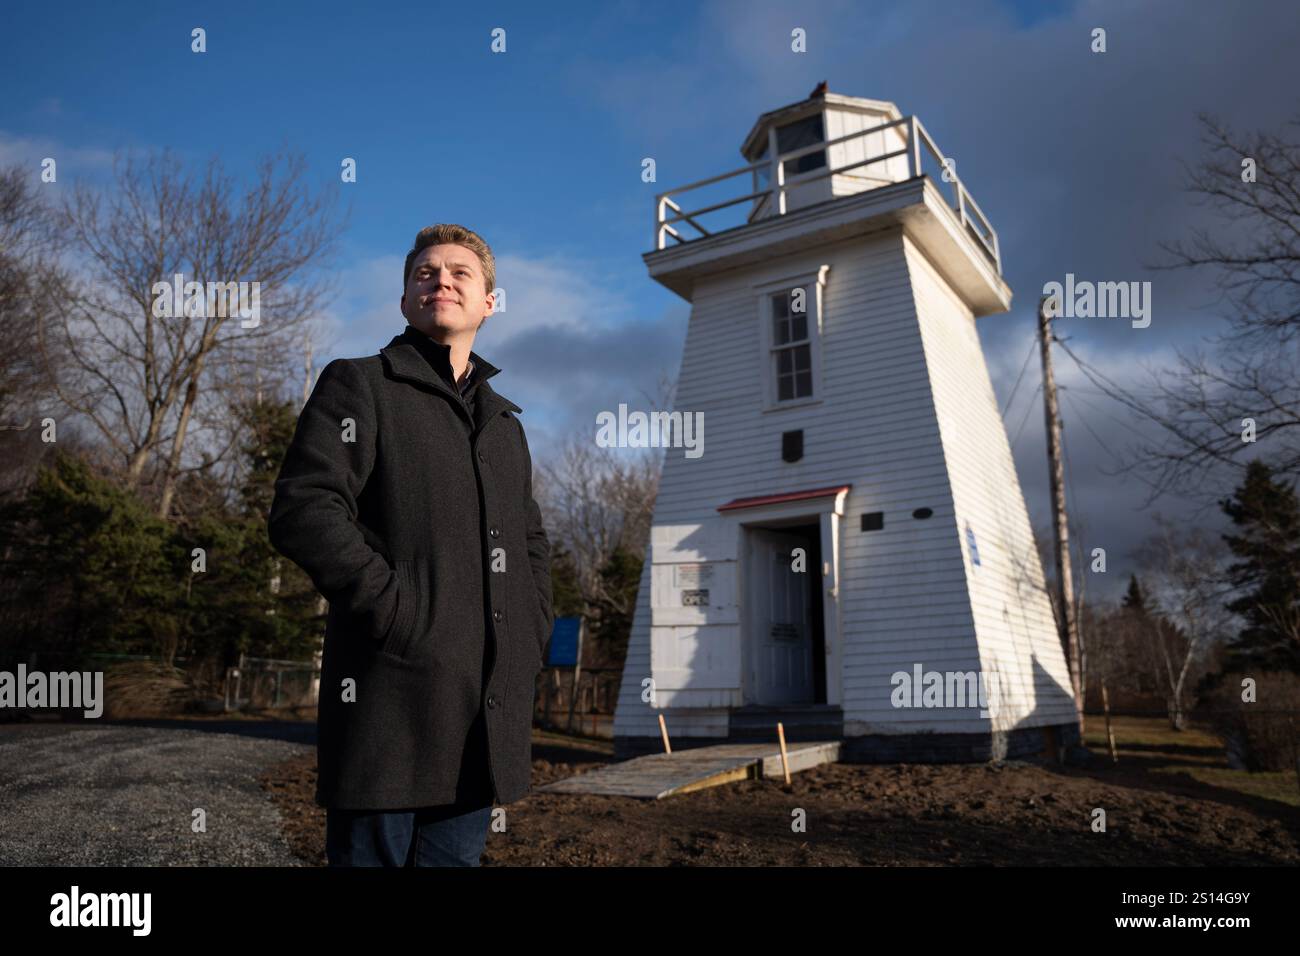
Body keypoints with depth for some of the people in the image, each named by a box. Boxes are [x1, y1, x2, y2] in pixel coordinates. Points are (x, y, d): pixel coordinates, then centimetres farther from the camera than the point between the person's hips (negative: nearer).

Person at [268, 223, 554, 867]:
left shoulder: (505, 423, 21)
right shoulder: (359, 385, 2)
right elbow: (302, 511, -12)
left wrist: (532, 634, 12)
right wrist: (397, 611, -17)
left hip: (488, 712, 6)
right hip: (392, 698, -6)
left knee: (456, 855, 14)